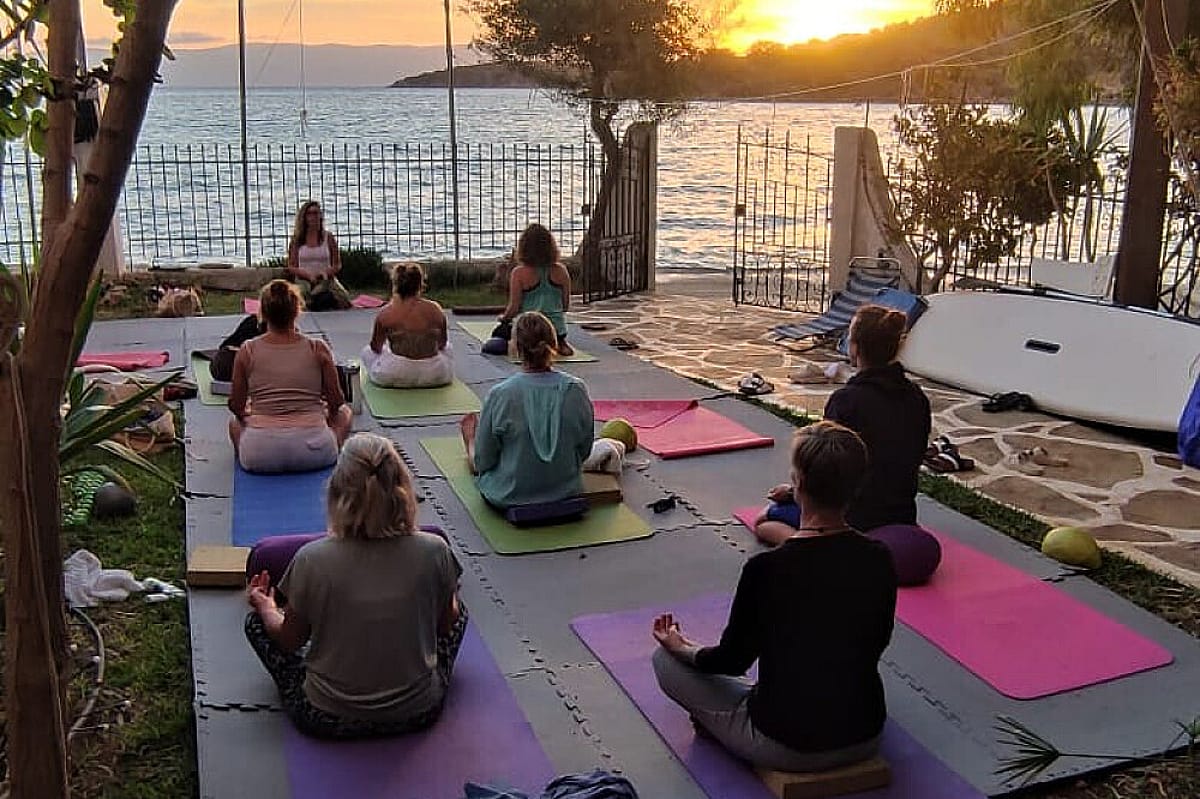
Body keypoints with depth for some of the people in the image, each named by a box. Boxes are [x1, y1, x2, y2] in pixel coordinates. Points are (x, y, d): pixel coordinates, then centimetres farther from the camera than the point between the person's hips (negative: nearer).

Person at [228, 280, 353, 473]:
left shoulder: (247, 352, -3)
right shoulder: (318, 350, -5)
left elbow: (236, 407, 7)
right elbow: (336, 402, 5)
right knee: (344, 412, 29)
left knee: (235, 421, 35)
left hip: (259, 456, 2)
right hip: (314, 453, -1)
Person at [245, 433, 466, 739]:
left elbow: (290, 642, -4)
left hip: (327, 720, -1)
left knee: (257, 620, 21)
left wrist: (266, 608, 18)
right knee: (457, 607, 25)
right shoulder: (434, 551, -19)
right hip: (418, 712, 2)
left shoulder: (312, 559, -22)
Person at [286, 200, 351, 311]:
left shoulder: (328, 237, 9)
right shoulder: (297, 239, 8)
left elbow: (337, 265, 10)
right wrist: (308, 275, -11)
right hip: (303, 280, 1)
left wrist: (324, 273, -10)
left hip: (325, 281, 0)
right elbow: (291, 267, 6)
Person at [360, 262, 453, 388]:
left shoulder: (385, 313, -12)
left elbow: (376, 348, 2)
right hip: (433, 377, 2)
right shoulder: (435, 309, -7)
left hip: (395, 377, -1)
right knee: (447, 348, 36)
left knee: (367, 351, 28)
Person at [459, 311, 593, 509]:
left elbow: (483, 462, -12)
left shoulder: (500, 394, -24)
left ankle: (471, 441, 61)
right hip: (567, 491, 3)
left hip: (508, 497, -3)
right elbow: (584, 451, -3)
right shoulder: (577, 389, -16)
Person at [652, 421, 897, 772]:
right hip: (865, 739, 5)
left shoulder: (767, 568, -22)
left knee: (665, 659, 11)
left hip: (787, 748, -5)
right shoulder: (879, 560, -9)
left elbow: (733, 659, -8)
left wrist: (680, 647, 13)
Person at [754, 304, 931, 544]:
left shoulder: (846, 400, -20)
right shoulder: (917, 399, -1)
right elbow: (914, 460, 10)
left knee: (764, 521, 13)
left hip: (857, 521, -8)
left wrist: (794, 492, 5)